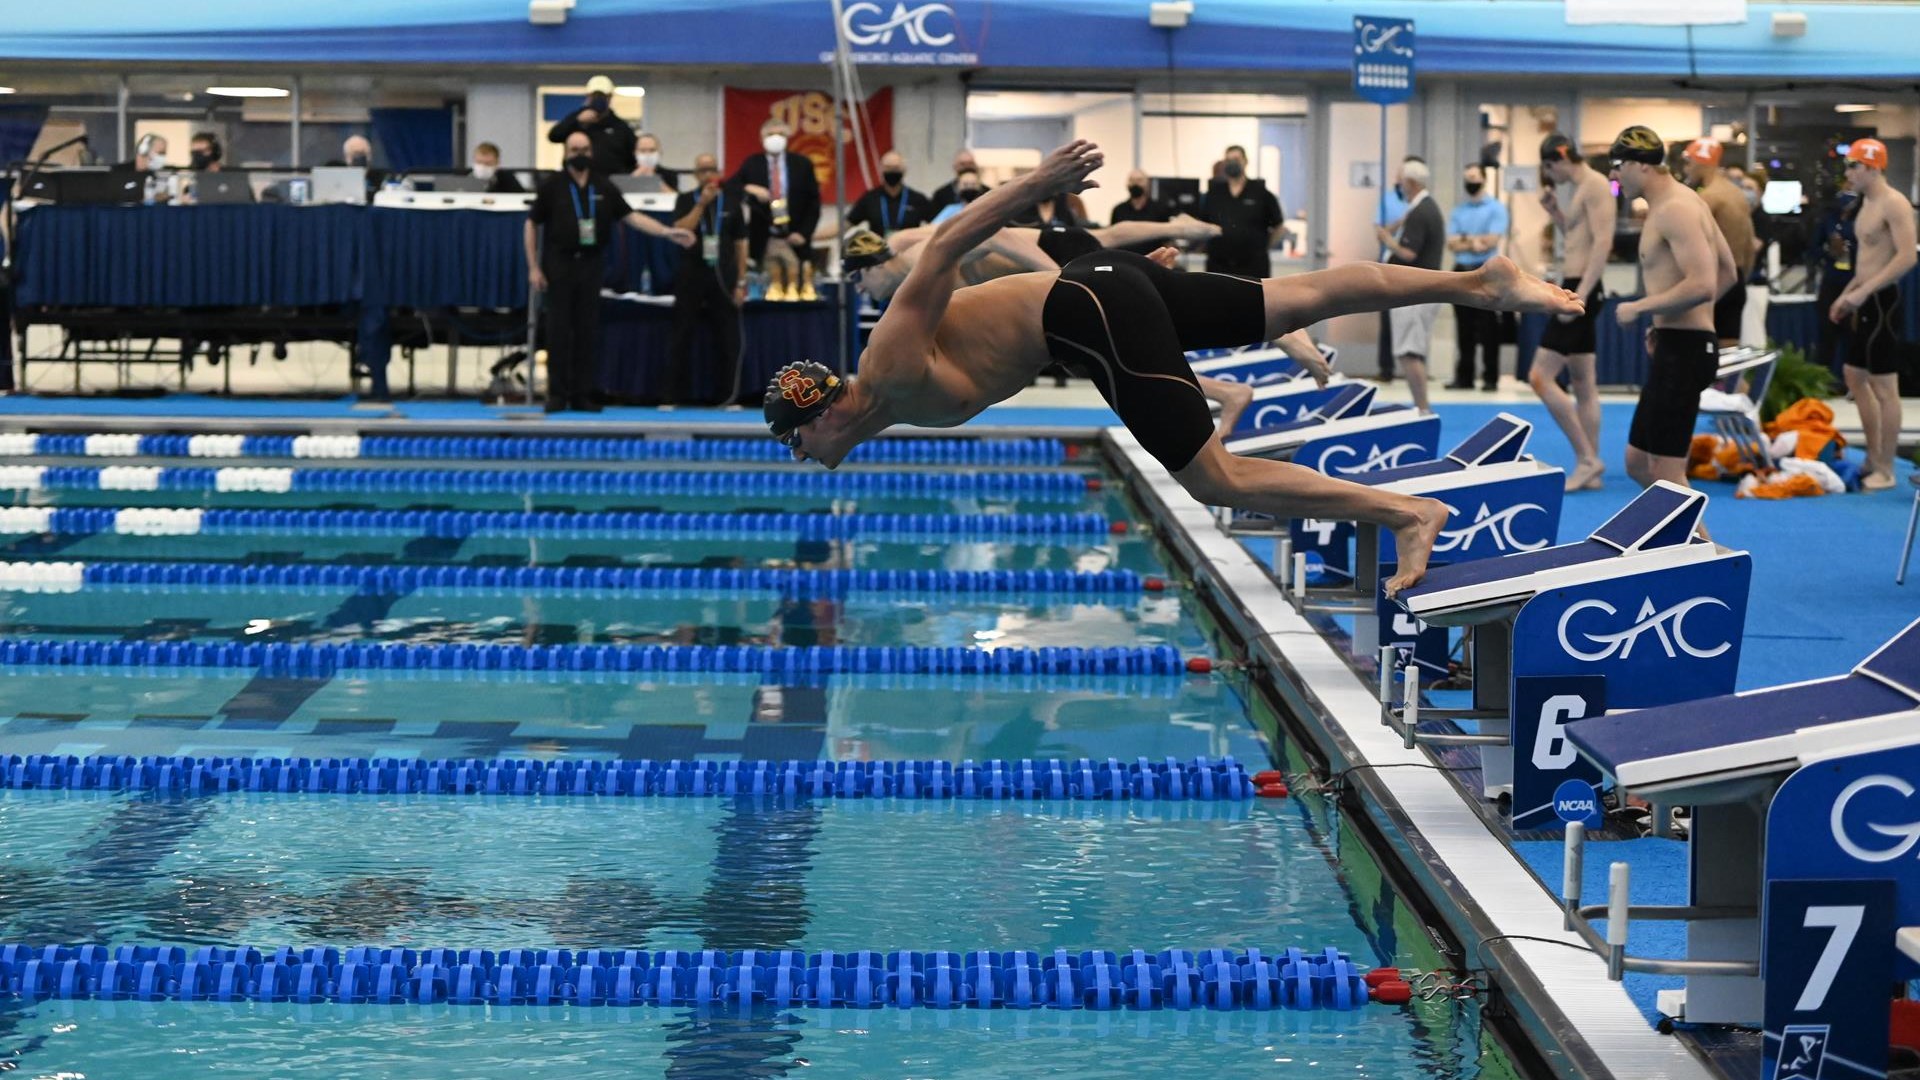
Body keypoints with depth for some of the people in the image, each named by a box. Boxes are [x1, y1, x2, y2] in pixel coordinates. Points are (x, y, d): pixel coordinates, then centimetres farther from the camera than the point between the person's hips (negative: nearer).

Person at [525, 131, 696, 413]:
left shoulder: (603, 187, 8)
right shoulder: (553, 186, 0)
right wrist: (533, 267, -3)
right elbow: (532, 224, 3)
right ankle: (557, 394, 4)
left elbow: (631, 216, 7)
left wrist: (668, 233, -3)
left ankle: (582, 395, 9)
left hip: (590, 263, 3)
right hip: (559, 263, -3)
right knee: (559, 332, -2)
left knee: (587, 332, 3)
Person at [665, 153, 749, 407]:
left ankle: (728, 396, 7)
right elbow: (680, 231, -10)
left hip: (722, 278, 1)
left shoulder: (731, 203, 8)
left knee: (729, 340, 0)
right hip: (691, 278, -1)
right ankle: (674, 396, 5)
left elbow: (740, 244, 8)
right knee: (681, 338, 0)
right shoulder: (685, 201, 6)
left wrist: (741, 282, 2)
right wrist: (701, 204, -15)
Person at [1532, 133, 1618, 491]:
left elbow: (1603, 242, -21)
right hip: (1573, 288, 10)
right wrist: (1554, 211, 13)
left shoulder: (1595, 186, -12)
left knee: (1540, 377, -13)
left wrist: (1581, 295, -27)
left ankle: (1587, 458, -9)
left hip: (1583, 288, -10)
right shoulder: (1576, 189, 17)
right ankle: (1590, 470, 14)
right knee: (1582, 384, 11)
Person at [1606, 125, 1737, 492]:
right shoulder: (1683, 201, 16)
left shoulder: (1675, 209, -16)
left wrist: (1639, 308, -17)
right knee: (1638, 464, 15)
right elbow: (1726, 272, 23)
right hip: (1677, 343, 11)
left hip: (1682, 348, -11)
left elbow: (1701, 285, -27)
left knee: (1666, 474, -7)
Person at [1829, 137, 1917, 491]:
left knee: (1885, 387, -5)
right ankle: (1873, 458, 26)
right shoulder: (1867, 203, 14)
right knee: (1855, 376, 17)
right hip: (1865, 302, 11)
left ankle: (1886, 471, 0)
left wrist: (1863, 292, -26)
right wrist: (1847, 294, 20)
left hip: (1882, 301, -11)